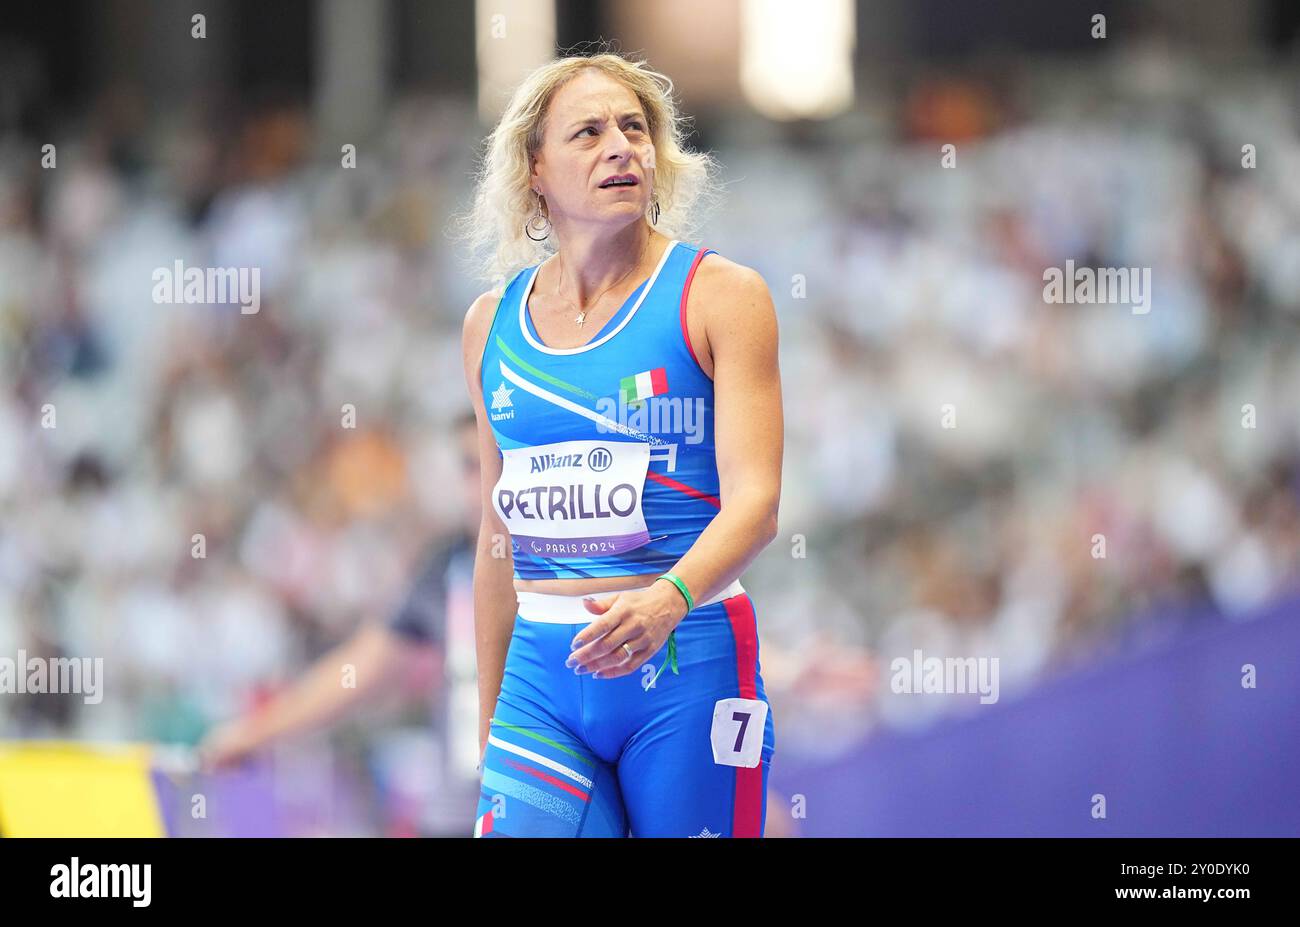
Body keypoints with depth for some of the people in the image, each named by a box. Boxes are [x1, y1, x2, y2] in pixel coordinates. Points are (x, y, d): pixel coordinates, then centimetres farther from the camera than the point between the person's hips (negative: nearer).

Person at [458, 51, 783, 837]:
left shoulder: (720, 295, -2)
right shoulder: (493, 323, 11)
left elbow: (756, 498, -12)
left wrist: (667, 600, -31)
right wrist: (489, 721, 17)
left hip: (687, 664, -3)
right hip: (542, 671, 3)